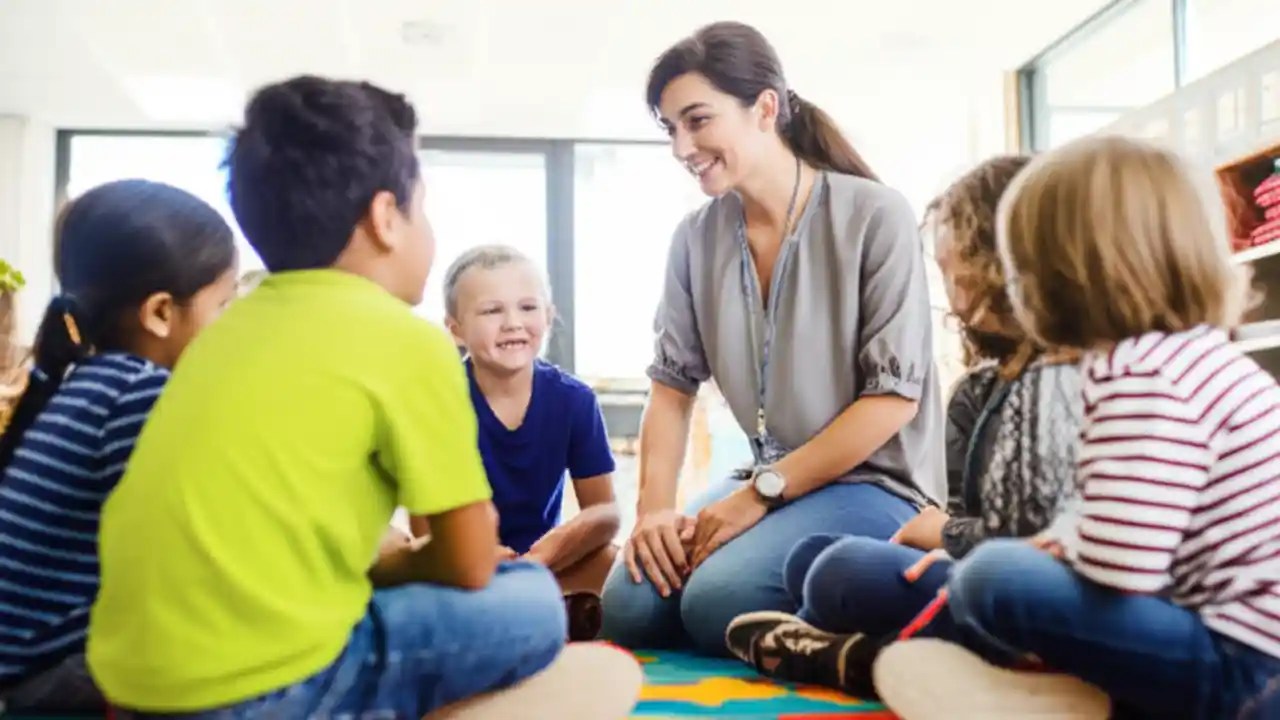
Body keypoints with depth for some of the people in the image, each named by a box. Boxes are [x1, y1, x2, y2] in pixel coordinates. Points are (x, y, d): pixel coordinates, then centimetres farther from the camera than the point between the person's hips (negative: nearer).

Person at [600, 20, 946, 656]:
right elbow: (673, 384, 2)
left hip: (876, 482, -5)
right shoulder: (695, 239, 2)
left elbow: (895, 395, -14)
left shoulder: (875, 216, -12)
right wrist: (654, 509, -14)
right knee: (629, 607, -15)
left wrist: (760, 493, -17)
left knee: (719, 601, -28)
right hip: (770, 482, 5)